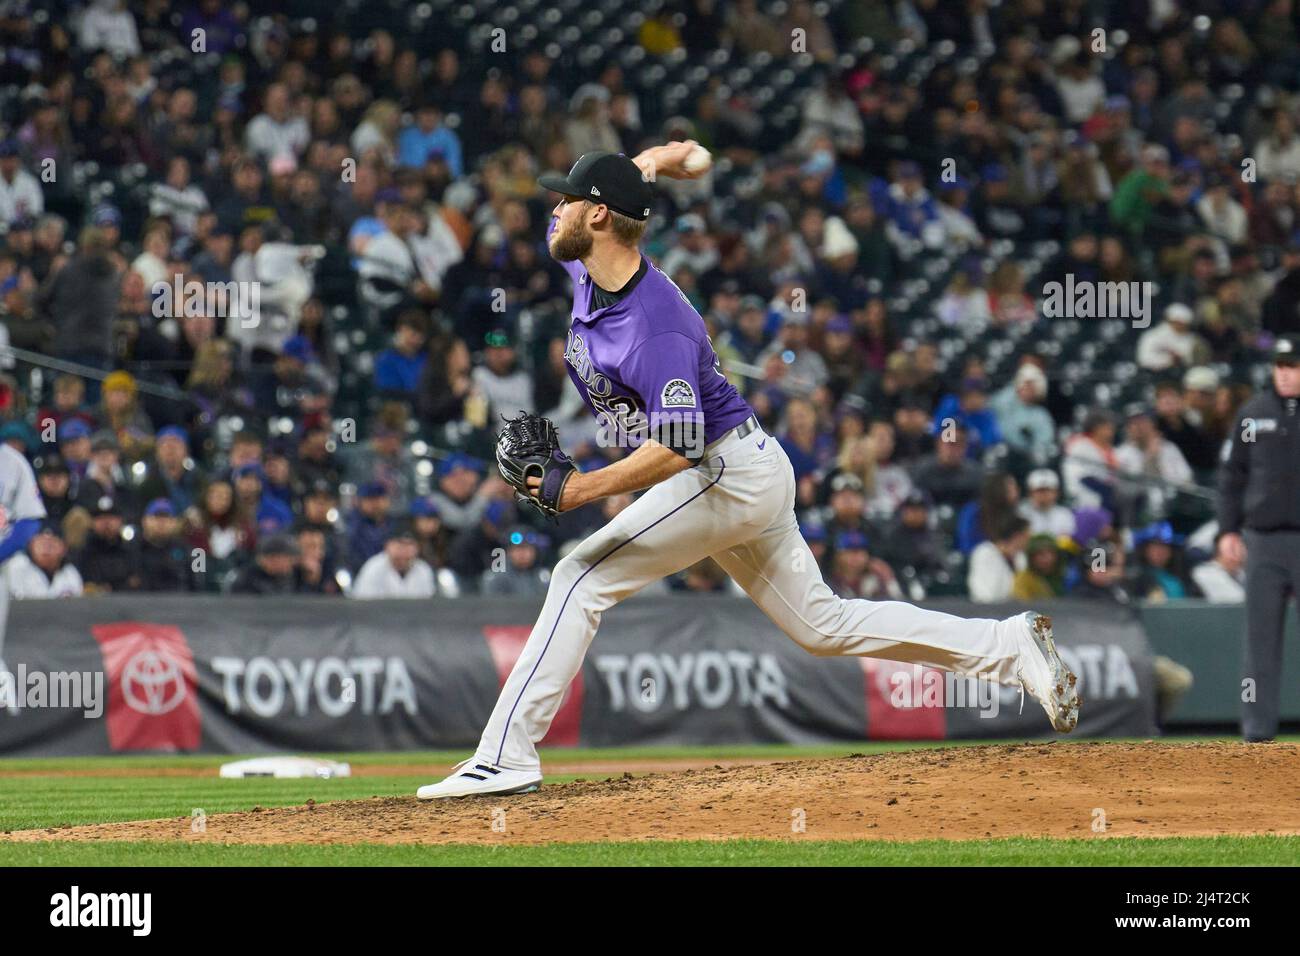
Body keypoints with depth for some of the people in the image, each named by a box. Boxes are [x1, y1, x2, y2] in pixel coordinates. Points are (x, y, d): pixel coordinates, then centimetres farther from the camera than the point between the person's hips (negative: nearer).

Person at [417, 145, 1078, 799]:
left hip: (729, 473, -10)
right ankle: (1011, 647, 16)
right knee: (824, 626, 15)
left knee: (582, 578, -14)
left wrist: (577, 490, -39)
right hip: (744, 478, 10)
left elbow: (674, 449, -33)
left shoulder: (656, 327, -27)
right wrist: (647, 163, 16)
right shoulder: (584, 267, -1)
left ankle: (506, 757, -16)